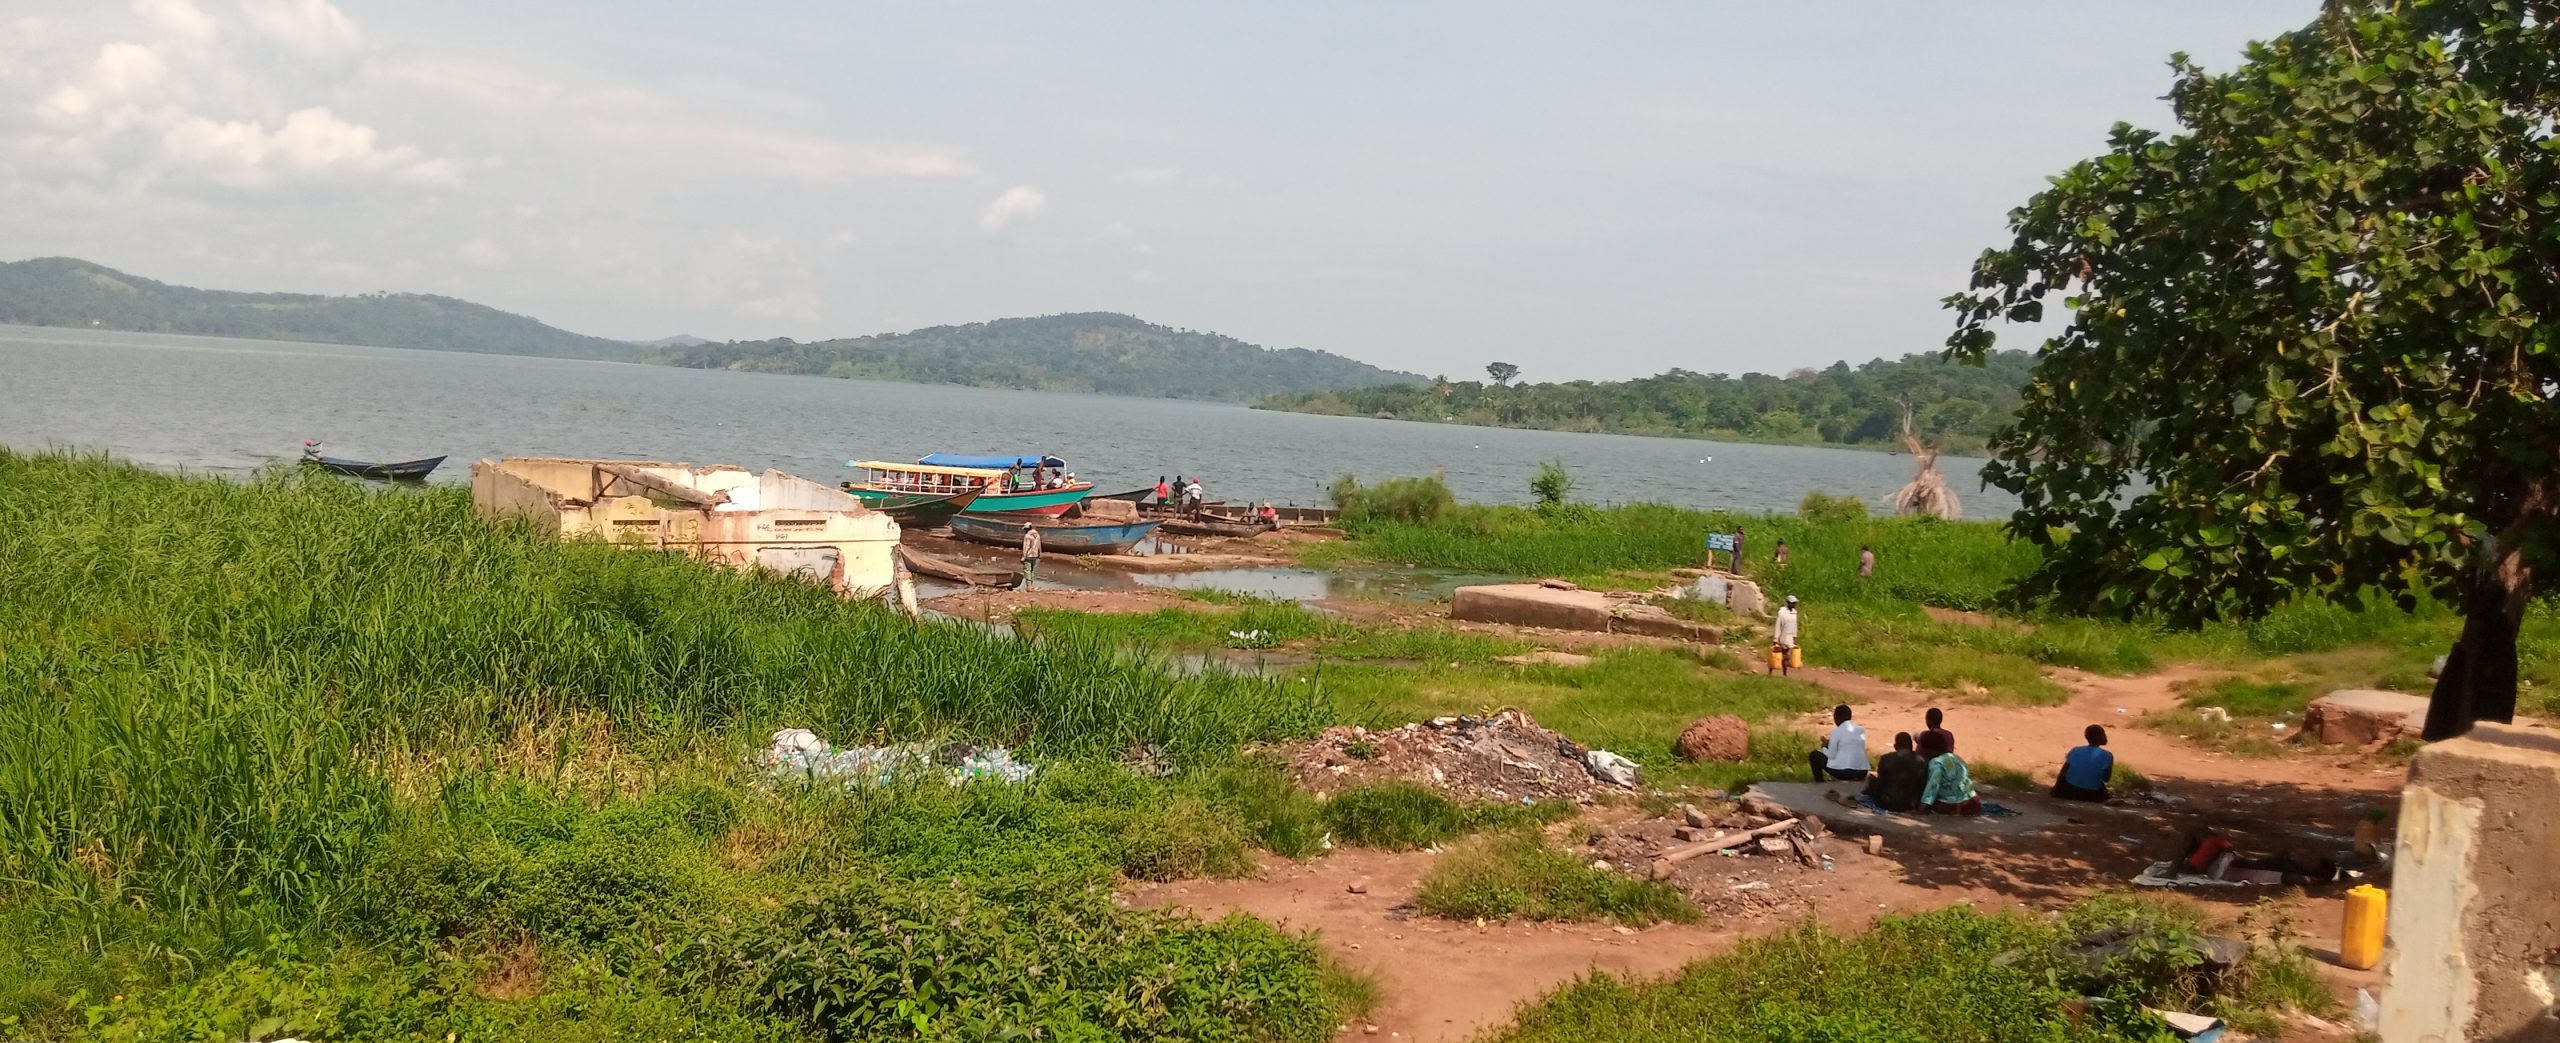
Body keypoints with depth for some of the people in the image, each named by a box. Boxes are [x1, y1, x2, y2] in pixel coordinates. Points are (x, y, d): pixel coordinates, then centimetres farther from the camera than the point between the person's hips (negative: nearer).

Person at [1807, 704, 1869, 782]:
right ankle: (1851, 780, 24)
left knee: (1814, 755, 17)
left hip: (1842, 771, -6)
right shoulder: (1861, 730, 12)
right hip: (1862, 773, 6)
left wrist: (1825, 746, 18)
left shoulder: (1837, 731, -4)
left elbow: (1831, 756, -4)